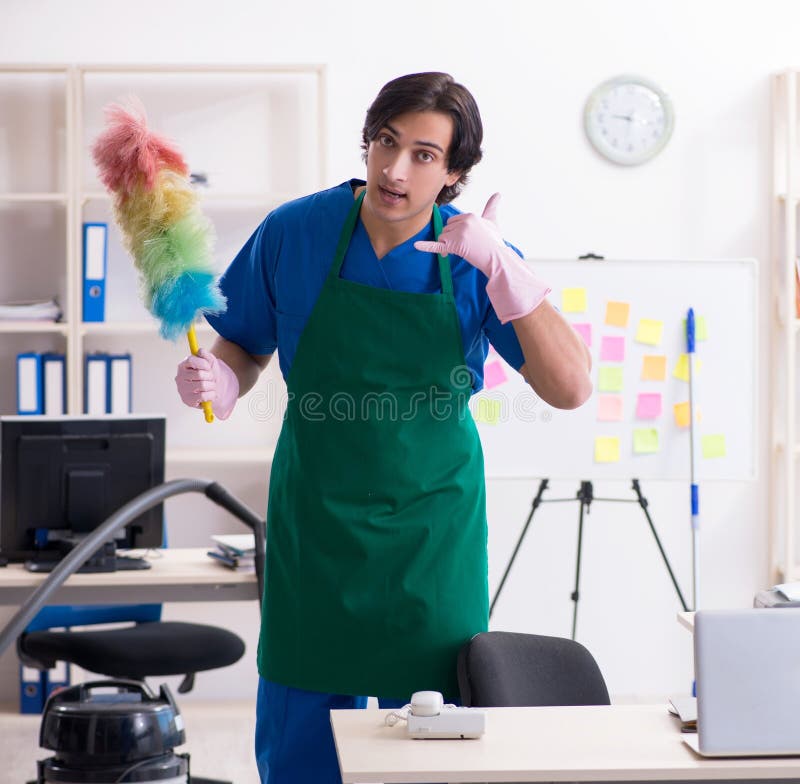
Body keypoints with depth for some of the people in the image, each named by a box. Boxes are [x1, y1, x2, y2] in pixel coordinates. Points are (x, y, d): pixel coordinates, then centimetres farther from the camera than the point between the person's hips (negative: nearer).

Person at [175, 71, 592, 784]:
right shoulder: (293, 233, -8)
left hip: (432, 528, 0)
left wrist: (500, 268, -27)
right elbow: (245, 347, 7)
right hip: (314, 521, 0)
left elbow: (570, 389, -18)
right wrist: (219, 382, -17)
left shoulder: (475, 260, -9)